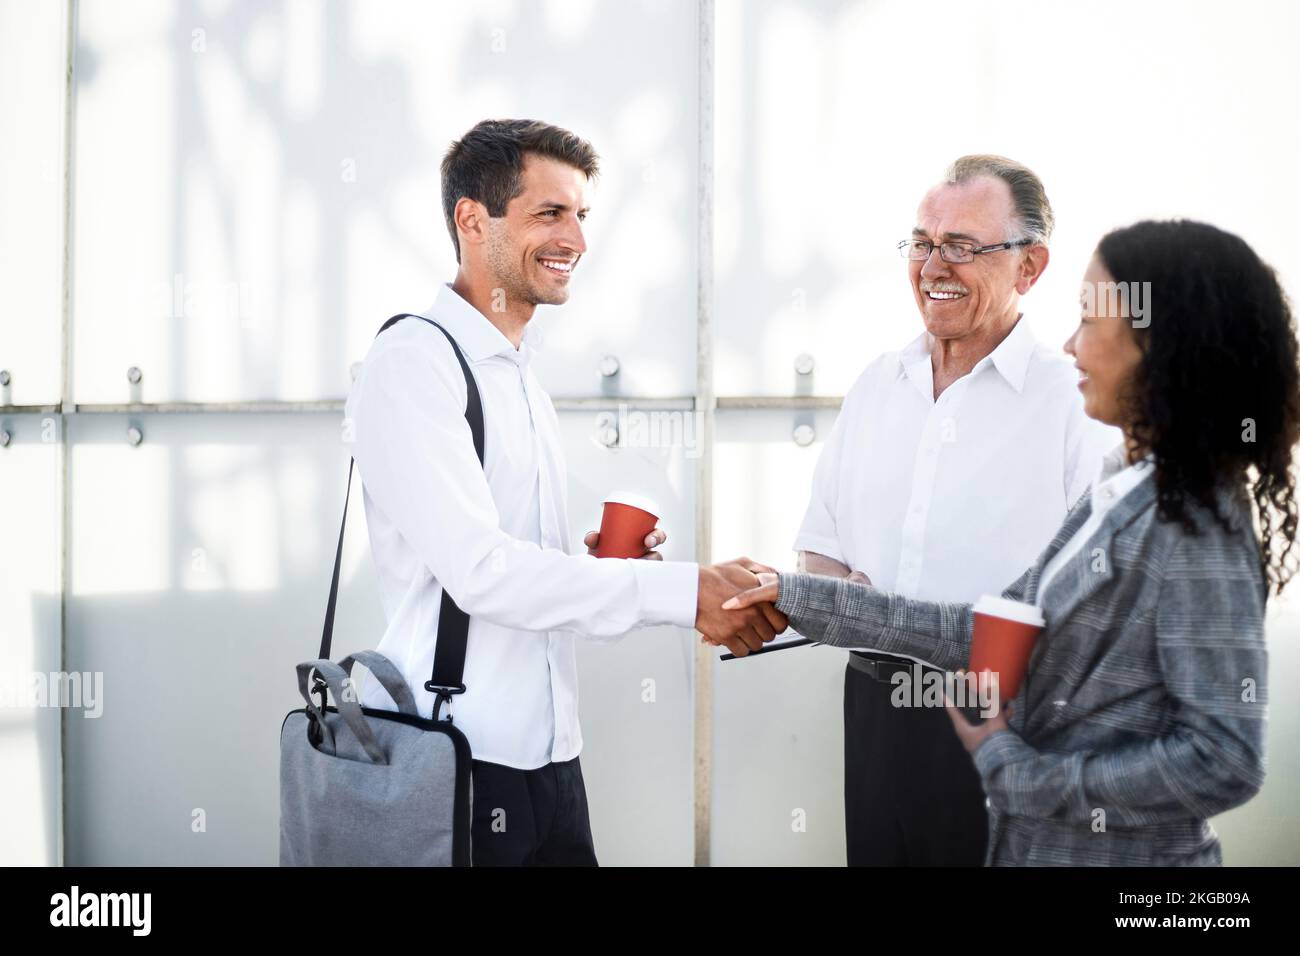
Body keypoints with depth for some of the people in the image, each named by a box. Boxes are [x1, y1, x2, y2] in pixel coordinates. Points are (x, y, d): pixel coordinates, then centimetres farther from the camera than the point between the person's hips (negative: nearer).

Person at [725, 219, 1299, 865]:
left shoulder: (1196, 527, -21)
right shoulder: (1124, 493, 4)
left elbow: (1223, 761, -24)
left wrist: (1021, 775, -16)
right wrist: (798, 599, 2)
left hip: (1122, 850, -8)